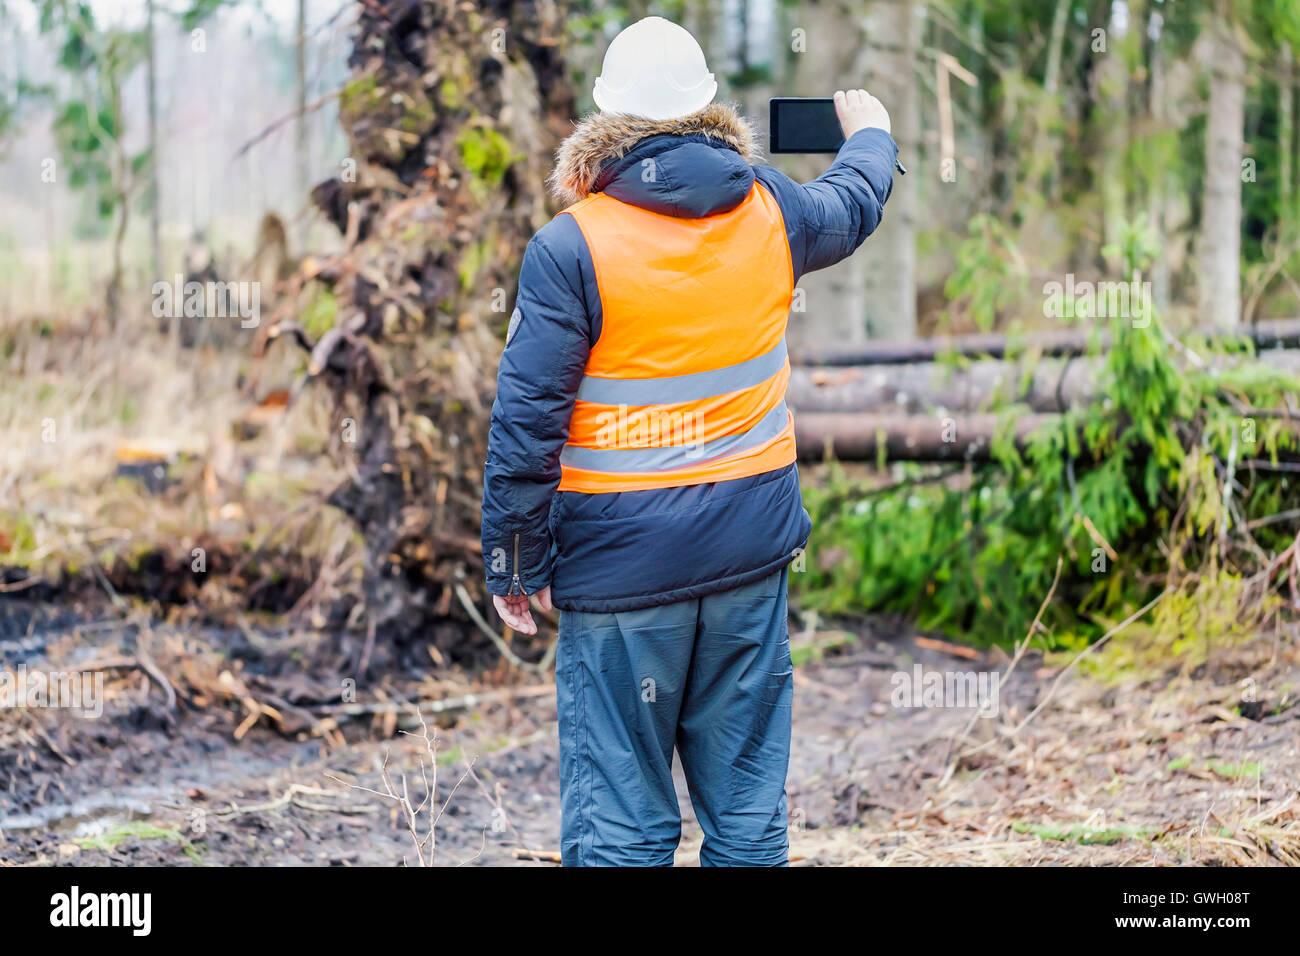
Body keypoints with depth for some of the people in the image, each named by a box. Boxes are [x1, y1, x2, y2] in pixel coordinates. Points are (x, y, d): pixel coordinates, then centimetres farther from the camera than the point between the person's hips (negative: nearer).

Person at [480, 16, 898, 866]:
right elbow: (853, 206, 26)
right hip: (750, 543, 4)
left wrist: (514, 563, -2)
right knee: (749, 805, 12)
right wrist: (871, 134, 48)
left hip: (622, 559, -4)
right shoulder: (767, 211, 2)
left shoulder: (572, 246, -11)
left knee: (620, 819, 1)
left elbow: (527, 421, -12)